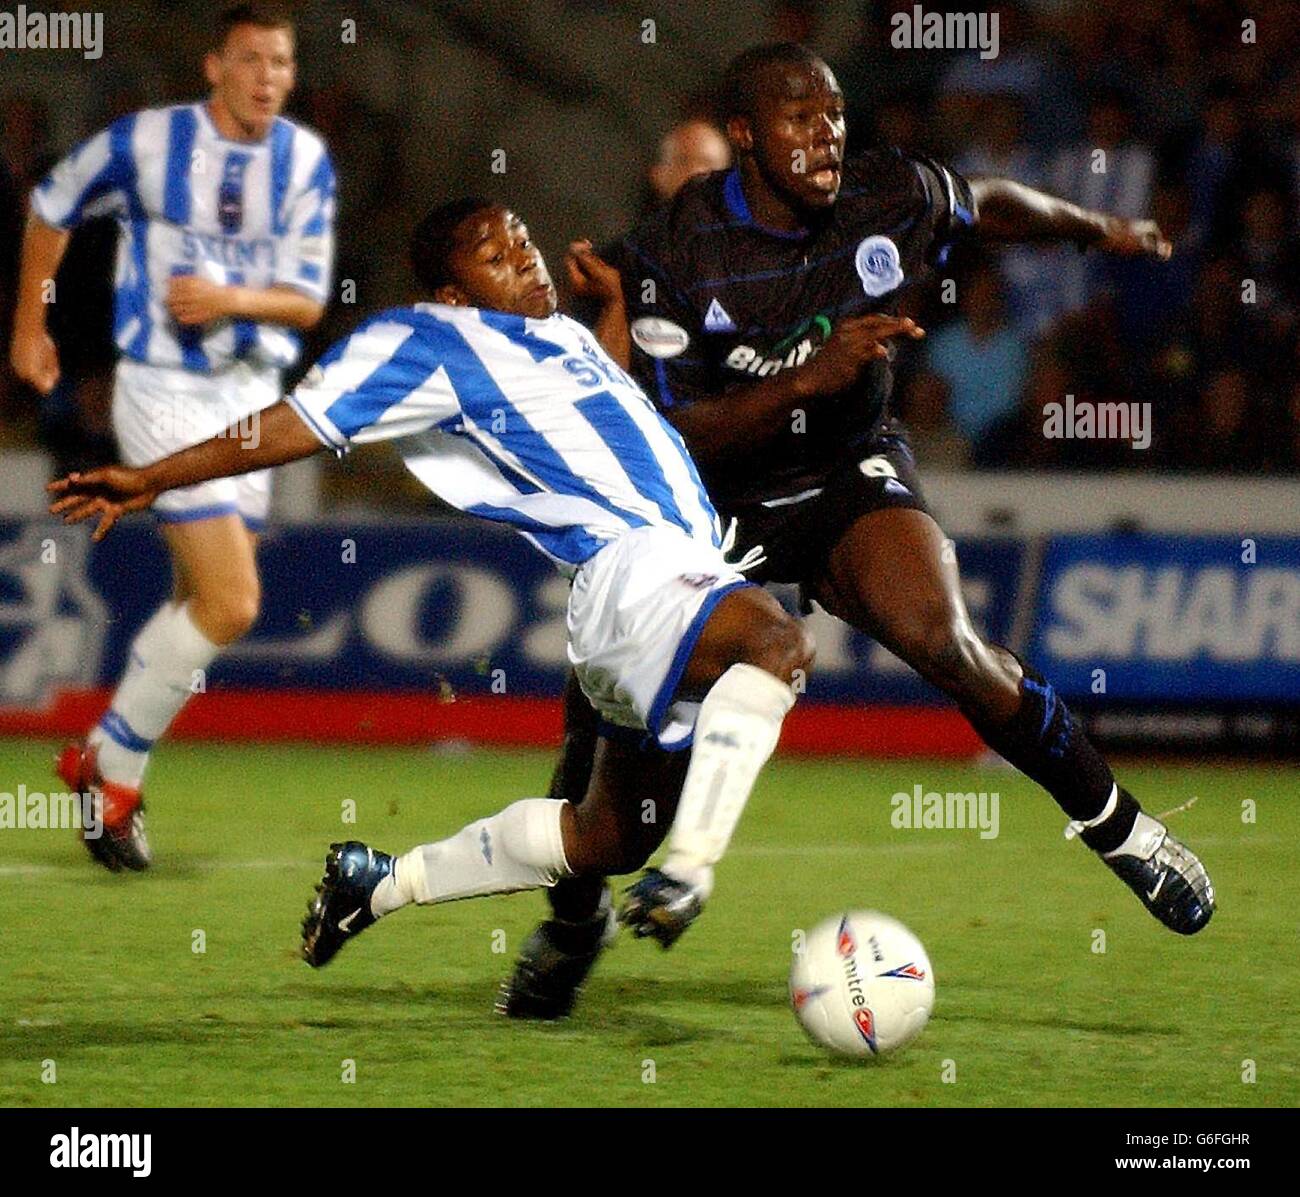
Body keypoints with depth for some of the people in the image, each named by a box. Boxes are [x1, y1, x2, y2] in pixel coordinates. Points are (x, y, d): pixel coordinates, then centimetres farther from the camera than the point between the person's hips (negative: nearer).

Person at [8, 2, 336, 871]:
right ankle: (116, 775, 2)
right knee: (230, 605, -14)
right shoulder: (145, 143, -10)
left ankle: (101, 760, 28)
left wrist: (230, 299, -20)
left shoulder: (305, 163, 1)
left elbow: (308, 302, 0)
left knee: (203, 608, 10)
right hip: (166, 396, -6)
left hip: (252, 398, 6)